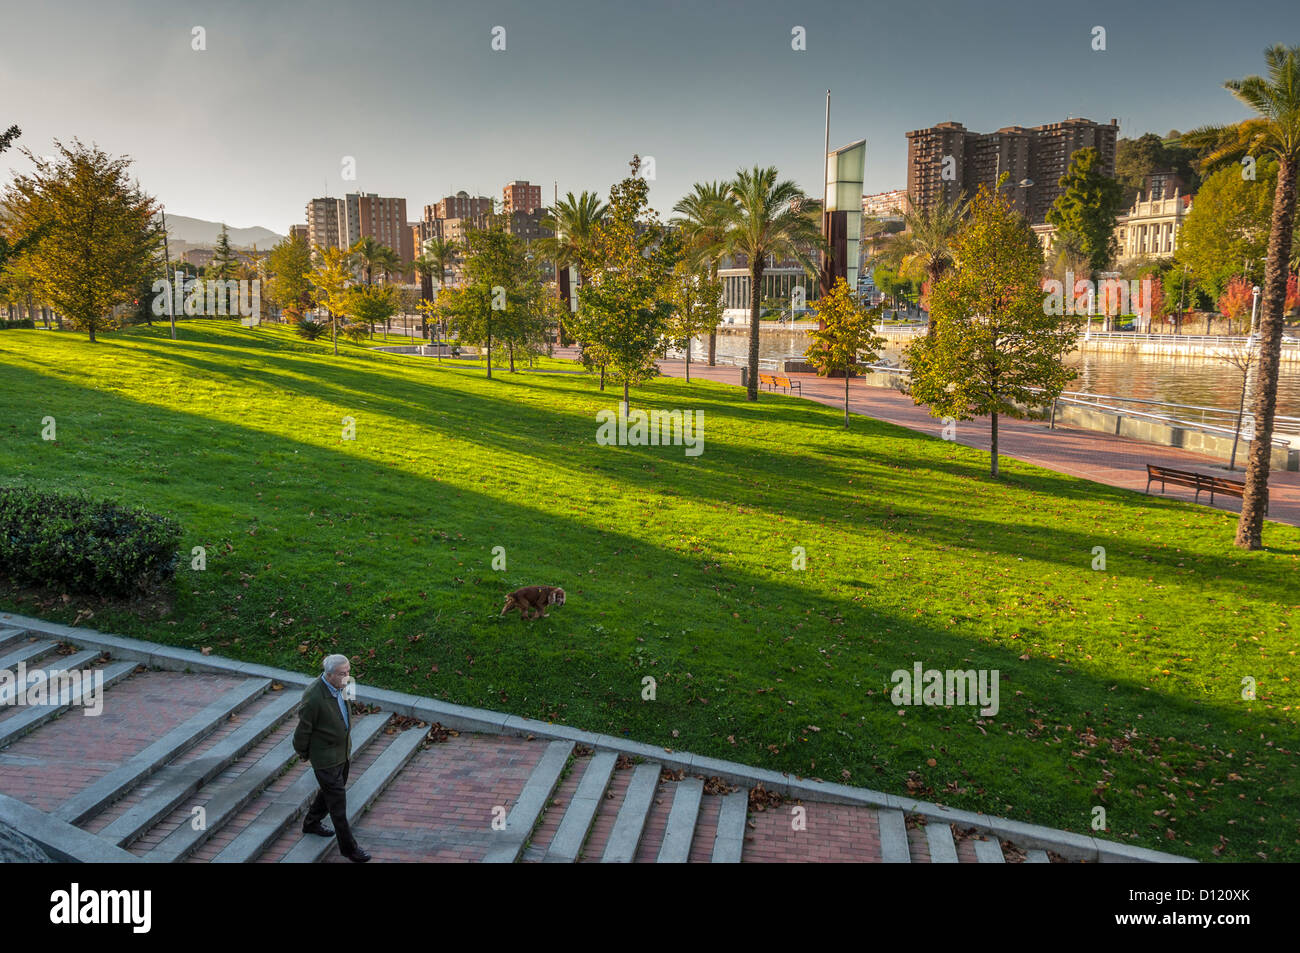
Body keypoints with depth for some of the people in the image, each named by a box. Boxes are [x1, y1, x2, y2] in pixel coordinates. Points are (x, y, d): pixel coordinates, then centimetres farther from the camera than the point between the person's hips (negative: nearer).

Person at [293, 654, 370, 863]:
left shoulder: (338, 687, -6)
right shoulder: (314, 697, -32)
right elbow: (303, 729, -18)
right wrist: (303, 753, -4)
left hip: (343, 751, 8)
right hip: (326, 758, -8)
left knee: (330, 791, 27)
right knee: (338, 802, 4)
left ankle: (311, 823, 50)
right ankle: (348, 847, 18)